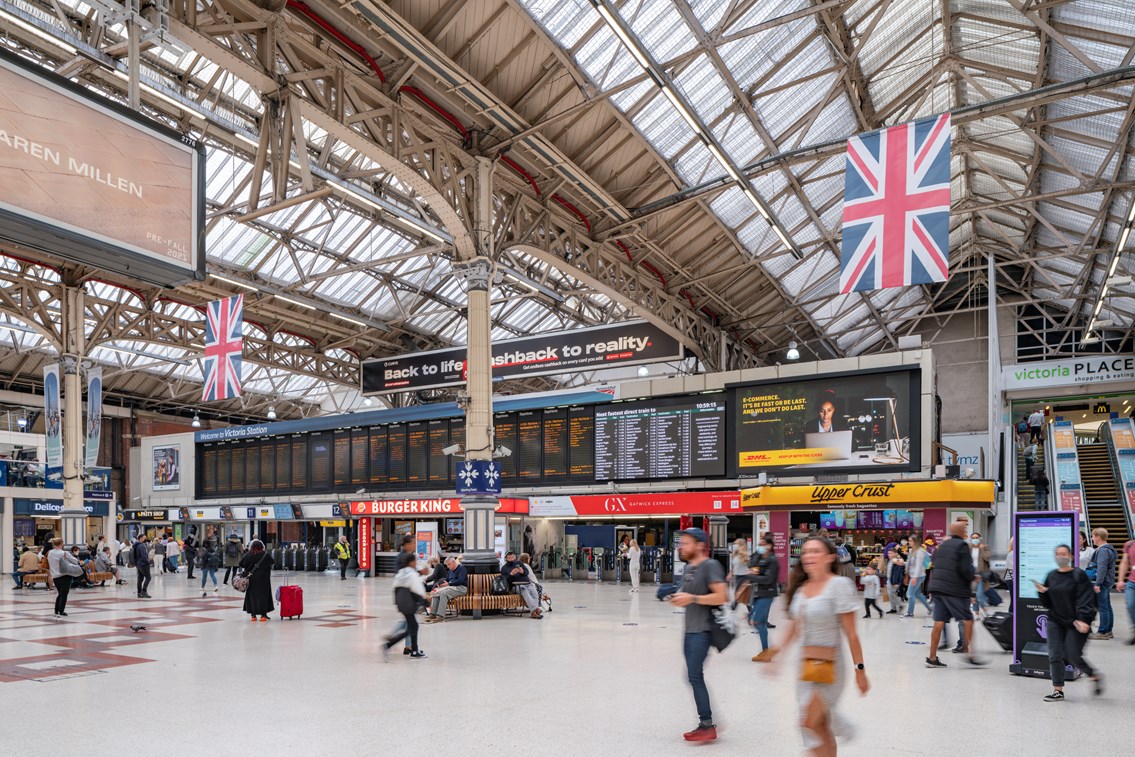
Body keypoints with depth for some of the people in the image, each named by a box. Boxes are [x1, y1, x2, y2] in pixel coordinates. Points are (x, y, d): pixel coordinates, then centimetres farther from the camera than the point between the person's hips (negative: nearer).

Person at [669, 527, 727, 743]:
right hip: (691, 629, 9)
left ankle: (707, 726, -2)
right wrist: (678, 597, 6)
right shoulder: (688, 568, 14)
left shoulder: (710, 566, -13)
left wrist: (692, 598, -22)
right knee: (695, 677, 12)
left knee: (694, 676, -10)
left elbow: (721, 596, -21)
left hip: (703, 630, -9)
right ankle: (706, 724, 21)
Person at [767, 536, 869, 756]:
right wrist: (778, 653, 11)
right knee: (820, 726, 15)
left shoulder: (839, 584, -14)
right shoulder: (801, 587, 5)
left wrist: (859, 669, -12)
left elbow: (850, 633, -13)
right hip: (805, 665, 7)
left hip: (829, 664, -7)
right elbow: (794, 626, 13)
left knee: (811, 722, -14)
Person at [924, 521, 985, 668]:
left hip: (937, 587, 7)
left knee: (939, 622, 5)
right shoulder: (962, 546, -7)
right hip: (955, 590, -7)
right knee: (968, 620, 3)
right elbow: (966, 570, -13)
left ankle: (932, 657, 4)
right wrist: (972, 578, 6)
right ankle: (968, 653, 1)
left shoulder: (942, 545, 18)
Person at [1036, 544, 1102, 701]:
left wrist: (1083, 619, -24)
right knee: (1055, 656, -1)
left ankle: (1096, 676, 27)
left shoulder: (1079, 575, -7)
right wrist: (1042, 592, -7)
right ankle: (1058, 691, 6)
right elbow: (1047, 603, 13)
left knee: (1073, 657, -3)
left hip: (1076, 623, -5)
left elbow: (1086, 599, -14)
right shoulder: (1051, 576, 8)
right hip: (1055, 622, 5)